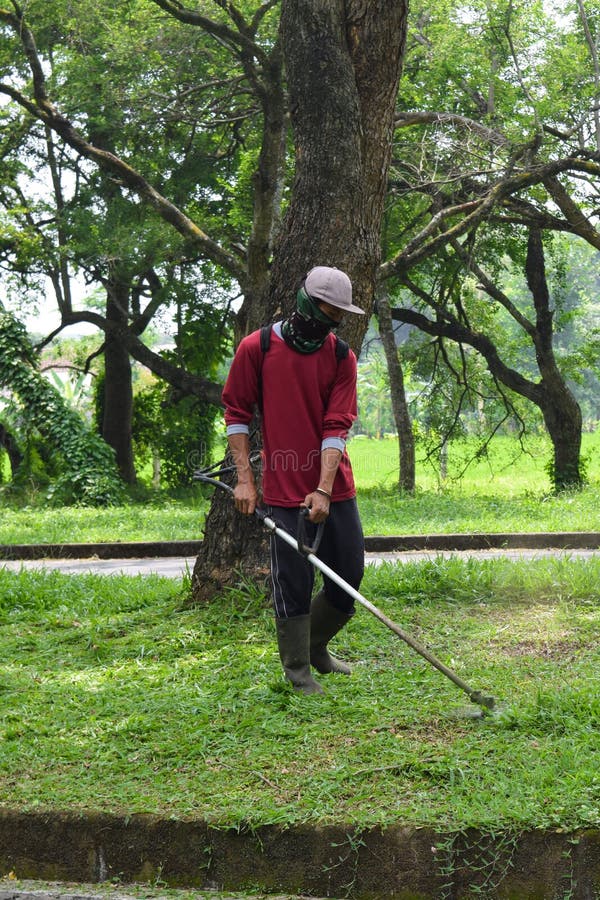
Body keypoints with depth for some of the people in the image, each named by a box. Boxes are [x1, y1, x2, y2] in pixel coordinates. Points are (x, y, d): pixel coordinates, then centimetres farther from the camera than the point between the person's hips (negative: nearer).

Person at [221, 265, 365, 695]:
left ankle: (316, 646, 33)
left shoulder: (342, 357, 2)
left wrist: (324, 489, -16)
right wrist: (245, 478, -6)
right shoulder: (256, 348, -5)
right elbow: (237, 413, 0)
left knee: (349, 576, 9)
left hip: (334, 487, 4)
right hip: (284, 490, -4)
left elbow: (336, 427, -6)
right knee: (293, 582, -3)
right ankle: (298, 670, 12)